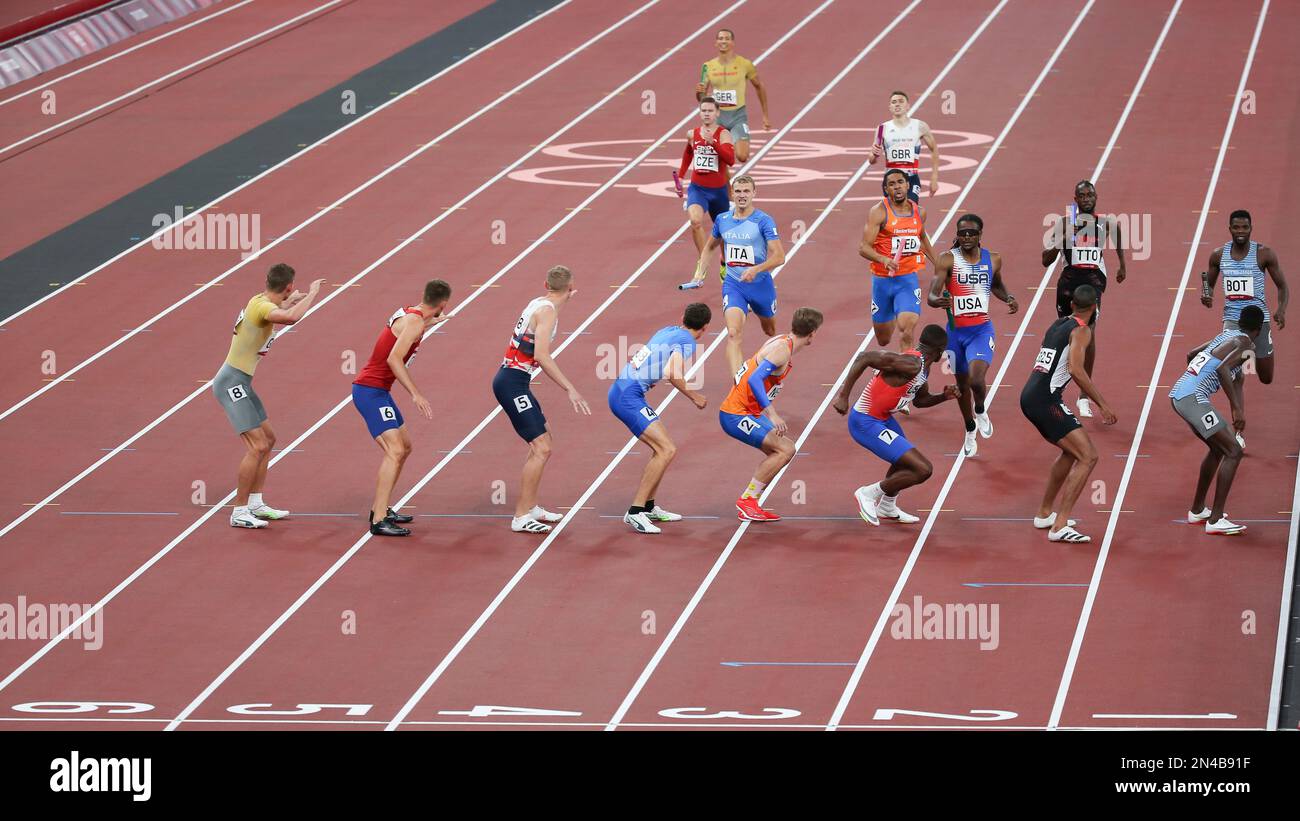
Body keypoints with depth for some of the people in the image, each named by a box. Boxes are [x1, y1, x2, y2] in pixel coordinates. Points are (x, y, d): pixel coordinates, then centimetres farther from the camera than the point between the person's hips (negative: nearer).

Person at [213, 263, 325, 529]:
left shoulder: (262, 302, 8)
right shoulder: (261, 307, -21)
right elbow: (291, 317, -42)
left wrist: (291, 301, 40)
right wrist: (312, 293, -28)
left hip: (240, 383, 10)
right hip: (232, 384, -10)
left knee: (268, 439, 19)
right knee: (256, 446, -13)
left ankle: (255, 504, 25)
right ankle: (239, 512, -8)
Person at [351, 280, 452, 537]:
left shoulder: (407, 313, 11)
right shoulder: (415, 322, -18)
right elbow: (394, 359, -27)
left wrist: (429, 324, 51)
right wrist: (415, 394, -29)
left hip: (377, 390, 10)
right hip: (370, 392, -10)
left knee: (404, 447, 21)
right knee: (394, 451, -19)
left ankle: (380, 509, 29)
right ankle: (379, 521, -25)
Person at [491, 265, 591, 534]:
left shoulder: (539, 304, 13)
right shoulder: (548, 311, -15)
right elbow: (541, 355, -26)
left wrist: (564, 301, 52)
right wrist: (570, 389, -27)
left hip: (512, 379, 10)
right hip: (513, 383, -10)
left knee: (542, 439, 22)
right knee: (541, 449, -13)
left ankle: (530, 507, 30)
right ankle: (521, 517, -13)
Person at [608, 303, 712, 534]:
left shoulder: (669, 331, 18)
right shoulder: (686, 341, -7)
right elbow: (674, 375, -20)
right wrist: (695, 397, -6)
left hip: (622, 390, 10)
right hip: (628, 396, -10)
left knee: (664, 449, 18)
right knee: (667, 450, -15)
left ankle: (648, 508, 24)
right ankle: (635, 512, -19)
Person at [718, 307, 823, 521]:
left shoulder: (781, 341, 9)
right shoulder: (782, 349, -20)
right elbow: (755, 379, -31)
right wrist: (772, 414, -34)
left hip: (747, 413, 10)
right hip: (736, 416, -10)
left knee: (779, 452, 14)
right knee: (786, 450, -15)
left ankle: (748, 503, 11)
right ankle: (746, 502, -11)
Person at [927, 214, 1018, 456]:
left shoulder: (993, 260, 0)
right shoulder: (948, 259, -10)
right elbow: (932, 294, -20)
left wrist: (1008, 298, 2)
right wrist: (936, 300, -44)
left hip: (982, 330, 0)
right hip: (955, 330, 0)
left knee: (976, 379, -23)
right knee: (962, 383, 14)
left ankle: (980, 411, 12)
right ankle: (970, 431, 40)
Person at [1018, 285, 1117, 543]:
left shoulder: (1058, 324, 18)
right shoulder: (1081, 330, -8)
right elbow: (1076, 370, -22)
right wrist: (1102, 404, -20)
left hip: (1029, 396, 9)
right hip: (1045, 399, -9)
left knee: (1071, 451, 28)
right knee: (1088, 457, -11)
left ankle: (1045, 514, 35)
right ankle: (1059, 527, -19)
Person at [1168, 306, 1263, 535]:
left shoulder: (1226, 335, 21)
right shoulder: (1245, 344, -4)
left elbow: (1191, 354, 34)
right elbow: (1223, 369, -21)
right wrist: (1236, 409, -21)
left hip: (1177, 394, 9)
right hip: (1193, 398, -9)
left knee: (1218, 448, 25)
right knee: (1233, 452, -6)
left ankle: (1197, 510, 33)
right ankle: (1215, 520, -10)